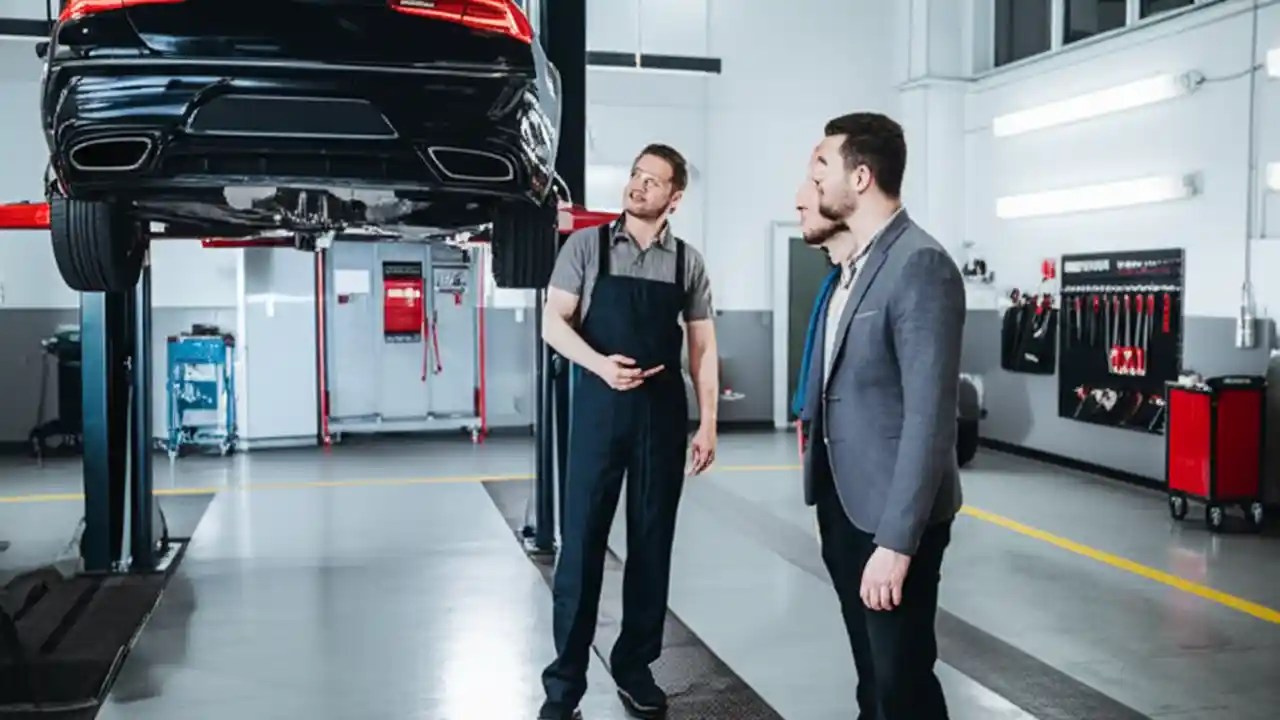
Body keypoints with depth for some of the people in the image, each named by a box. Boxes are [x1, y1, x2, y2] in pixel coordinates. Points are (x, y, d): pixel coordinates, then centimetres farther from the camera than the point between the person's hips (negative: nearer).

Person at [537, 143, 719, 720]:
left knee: (652, 542, 8)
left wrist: (707, 424, 1)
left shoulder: (688, 262, 6)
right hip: (599, 406, -2)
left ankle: (635, 665, 23)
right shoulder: (586, 245, 2)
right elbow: (553, 323, -3)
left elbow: (702, 348, 8)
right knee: (581, 540, 0)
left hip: (663, 411, 2)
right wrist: (600, 364, -20)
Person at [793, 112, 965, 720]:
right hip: (841, 502, 8)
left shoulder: (919, 267, -17)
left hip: (889, 514, -8)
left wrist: (896, 542, -22)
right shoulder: (850, 267, 10)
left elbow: (929, 417, -22)